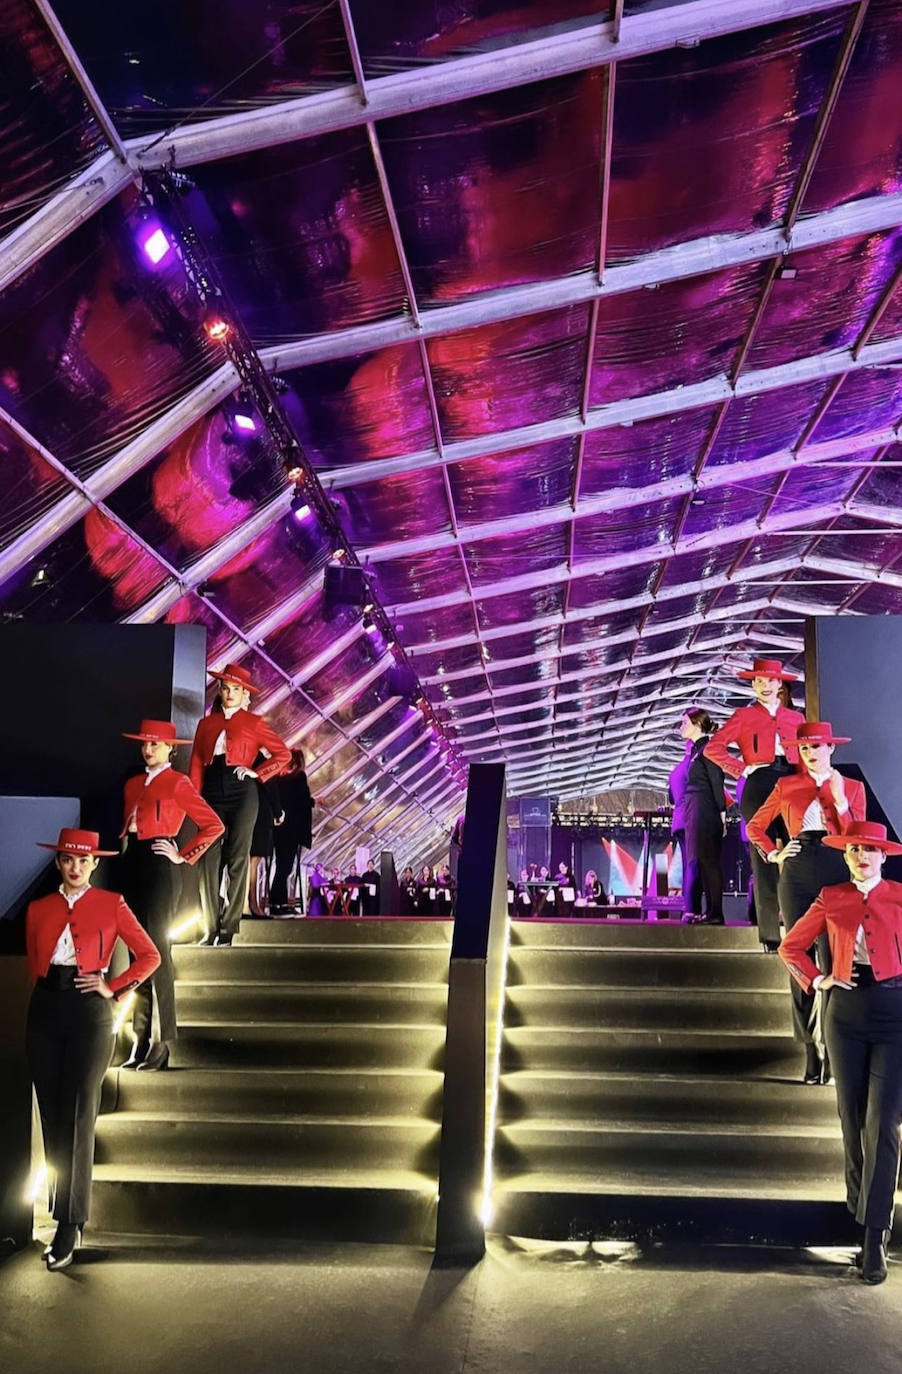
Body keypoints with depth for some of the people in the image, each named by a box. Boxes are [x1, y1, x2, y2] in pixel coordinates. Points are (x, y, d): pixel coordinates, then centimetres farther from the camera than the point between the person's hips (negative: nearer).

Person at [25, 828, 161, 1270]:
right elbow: (33, 965, 17)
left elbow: (150, 956, 3)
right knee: (52, 1118, 6)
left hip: (88, 1011, -3)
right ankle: (63, 1211, 18)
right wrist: (46, 992, 5)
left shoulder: (111, 905, 1)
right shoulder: (38, 909, 10)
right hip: (45, 1010, 4)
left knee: (77, 1120, -5)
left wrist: (113, 989, -3)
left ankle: (69, 1227, -1)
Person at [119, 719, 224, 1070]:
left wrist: (184, 857, -7)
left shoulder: (178, 783, -4)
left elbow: (214, 825, -8)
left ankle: (160, 1042, 3)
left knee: (156, 950, -5)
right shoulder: (132, 784, 15)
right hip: (130, 866, 7)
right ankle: (140, 1039, 15)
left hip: (159, 867, -6)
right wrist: (123, 860, 11)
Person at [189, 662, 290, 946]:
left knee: (237, 858, -4)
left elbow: (283, 754, 7)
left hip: (241, 792, -2)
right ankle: (211, 929, 1)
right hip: (212, 793, 2)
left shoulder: (253, 723, 9)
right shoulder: (206, 723, 16)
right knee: (210, 859, -3)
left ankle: (229, 927, 1)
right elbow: (196, 765, 9)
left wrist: (257, 773, -3)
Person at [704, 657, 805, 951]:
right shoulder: (744, 715, 9)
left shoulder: (795, 717, 18)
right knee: (765, 859, -3)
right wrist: (742, 769, -4)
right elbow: (712, 748, 2)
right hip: (759, 786, -2)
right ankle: (770, 935, 2)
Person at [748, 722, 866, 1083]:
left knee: (834, 960, -4)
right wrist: (773, 854, 4)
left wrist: (840, 800, -10)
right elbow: (755, 826, 17)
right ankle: (811, 1049, 11)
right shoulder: (787, 786, 10)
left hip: (836, 873, -1)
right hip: (797, 874, 1)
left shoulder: (852, 787, 9)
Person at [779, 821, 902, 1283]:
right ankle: (860, 1203, 33)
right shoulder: (831, 899, 5)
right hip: (846, 1009, 3)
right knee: (852, 1116, 12)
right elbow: (791, 946, 15)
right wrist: (817, 980, 3)